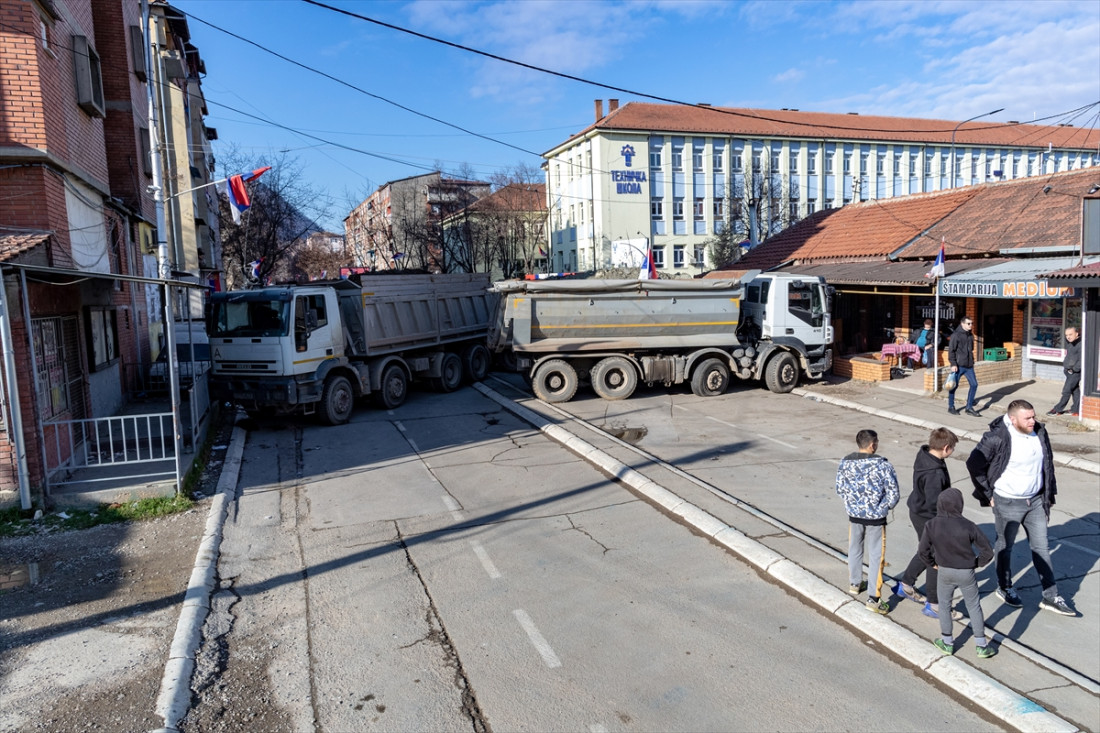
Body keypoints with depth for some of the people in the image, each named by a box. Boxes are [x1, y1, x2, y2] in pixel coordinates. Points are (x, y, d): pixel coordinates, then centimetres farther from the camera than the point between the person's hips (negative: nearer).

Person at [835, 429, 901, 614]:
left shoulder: (845, 462, -8)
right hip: (876, 517, -3)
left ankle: (855, 584, 41)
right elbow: (893, 494, -13)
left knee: (854, 549, 22)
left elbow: (840, 489, 0)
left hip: (854, 515, 4)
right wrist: (884, 507, 7)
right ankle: (874, 598, 8)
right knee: (876, 556, 7)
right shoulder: (882, 464, -18)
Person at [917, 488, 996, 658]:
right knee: (974, 607, 16)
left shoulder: (932, 525, -15)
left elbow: (922, 551, -10)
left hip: (944, 572, 1)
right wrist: (976, 563, 4)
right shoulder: (968, 526, -18)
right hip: (966, 574, -1)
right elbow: (987, 551, -13)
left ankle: (947, 643, 29)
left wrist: (932, 564, 8)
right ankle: (981, 646, 23)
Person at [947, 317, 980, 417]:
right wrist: (953, 364, -16)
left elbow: (971, 349, 20)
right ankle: (951, 407, 17)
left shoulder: (970, 335, 11)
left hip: (969, 366, 7)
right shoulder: (956, 335, -10)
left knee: (974, 384, 2)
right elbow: (951, 350, -12)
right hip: (958, 366, -7)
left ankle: (969, 408, 11)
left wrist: (972, 361, 18)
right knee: (954, 386, 3)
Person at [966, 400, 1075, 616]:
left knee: (1041, 547, 12)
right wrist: (987, 494, -11)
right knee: (1005, 546, 13)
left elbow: (1048, 464, 10)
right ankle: (1004, 588, 33)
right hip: (1007, 503, -5)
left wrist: (1048, 496, 11)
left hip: (1035, 501, 5)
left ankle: (1051, 597, 23)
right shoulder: (997, 438, -22)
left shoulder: (1040, 433, -4)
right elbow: (973, 464, -16)